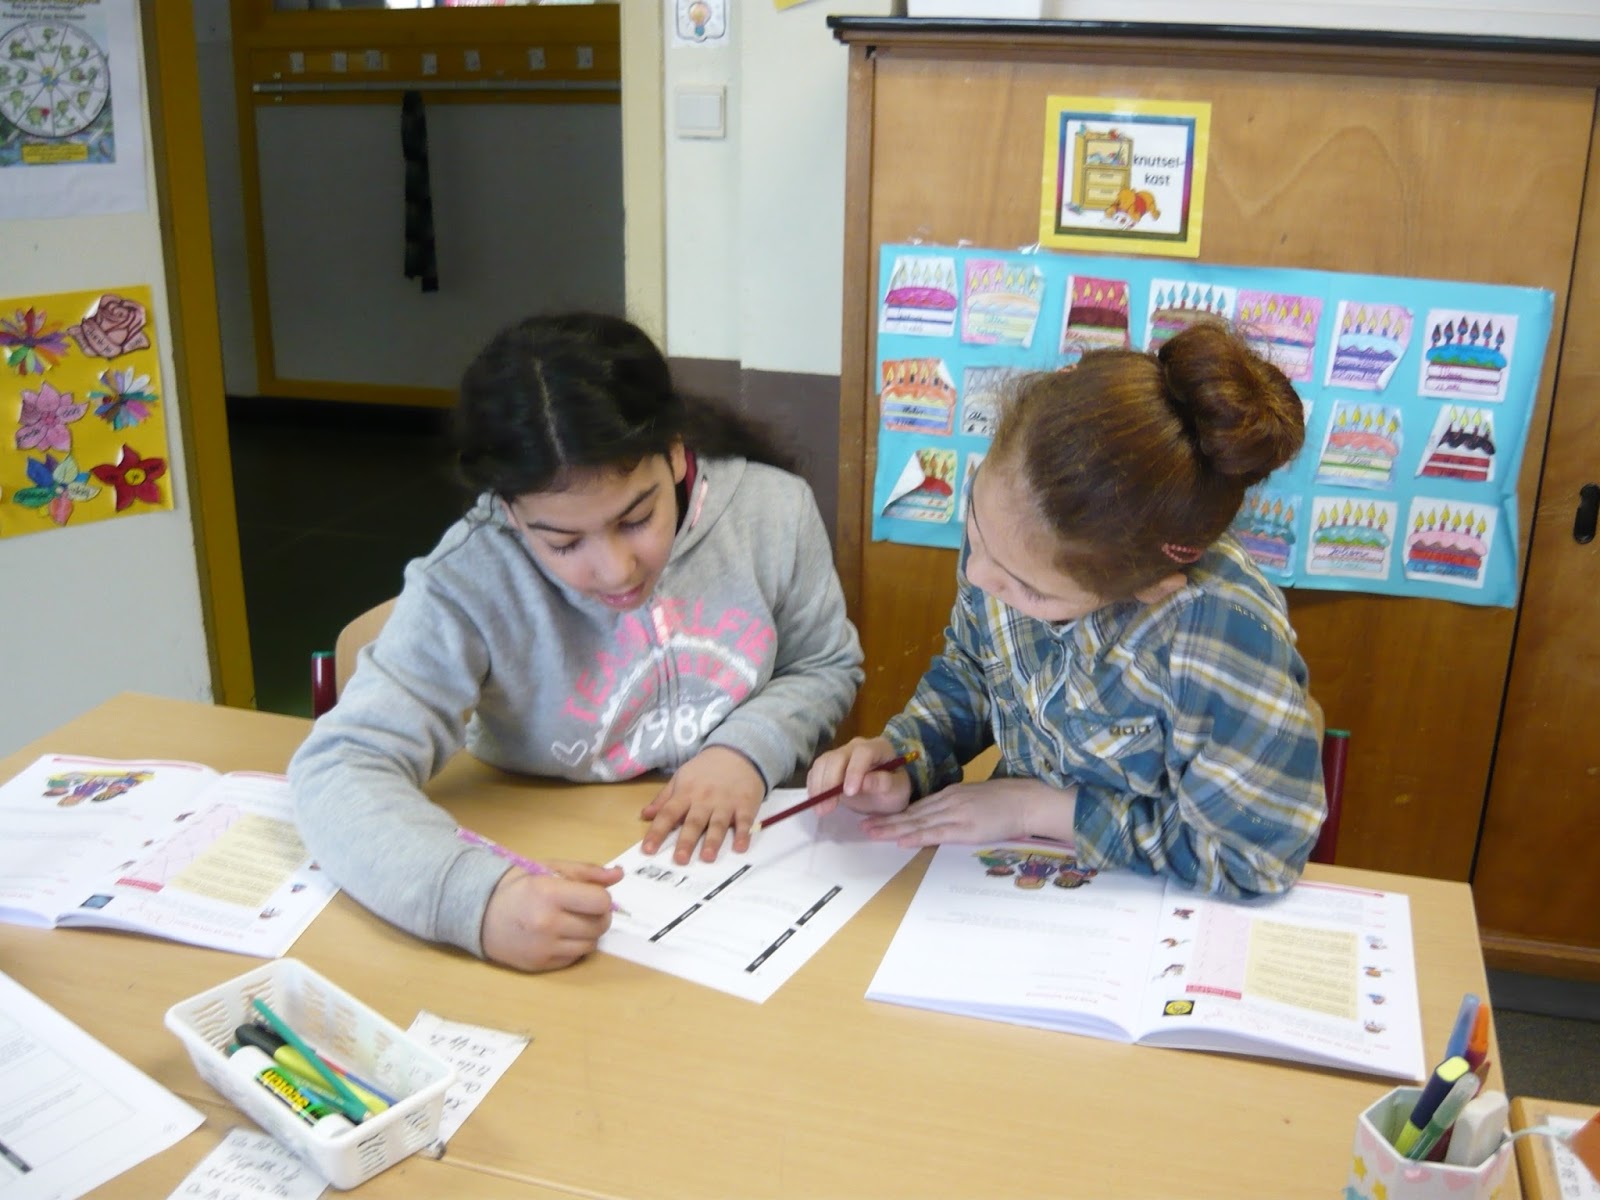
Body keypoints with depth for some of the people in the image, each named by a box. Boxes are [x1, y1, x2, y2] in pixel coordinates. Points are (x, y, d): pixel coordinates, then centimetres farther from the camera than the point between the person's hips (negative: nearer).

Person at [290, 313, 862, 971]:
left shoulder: (775, 510, -11)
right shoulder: (468, 582, -19)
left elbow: (826, 667, 6)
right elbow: (337, 770, -25)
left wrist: (748, 747, -15)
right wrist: (476, 898, -42)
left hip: (750, 852, 2)